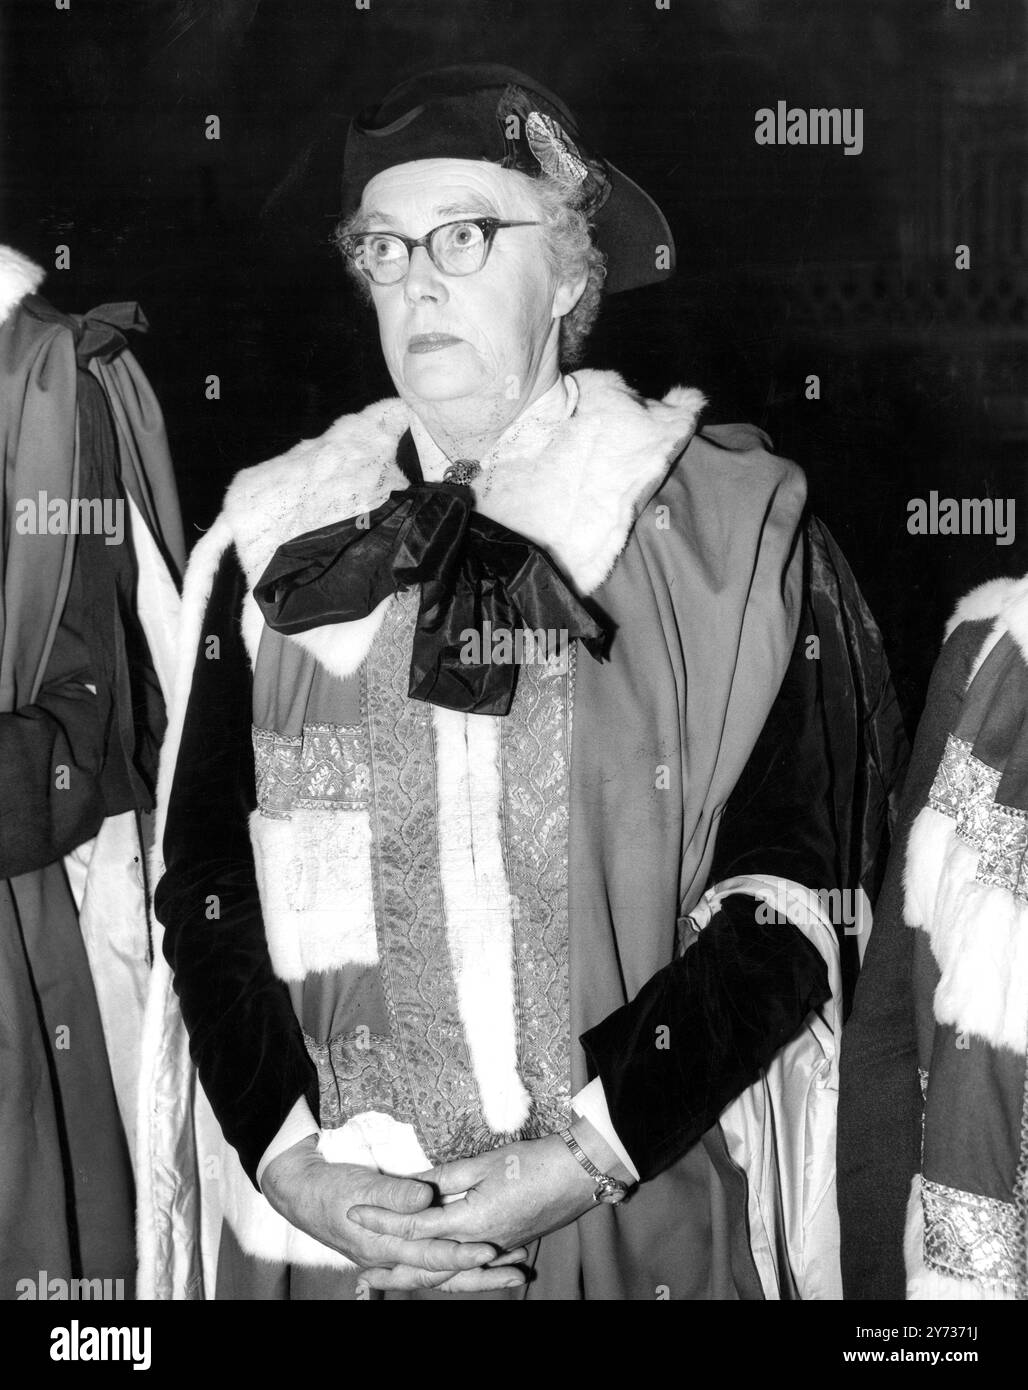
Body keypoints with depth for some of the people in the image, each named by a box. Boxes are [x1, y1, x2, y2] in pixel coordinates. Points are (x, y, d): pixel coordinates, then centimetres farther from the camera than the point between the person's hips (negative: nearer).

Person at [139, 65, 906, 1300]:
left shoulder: (729, 531, -5)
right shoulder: (275, 536, 2)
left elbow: (789, 897, -8)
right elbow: (201, 875, 1)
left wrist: (589, 1156, -16)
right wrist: (287, 1160, -10)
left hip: (638, 1222, -1)